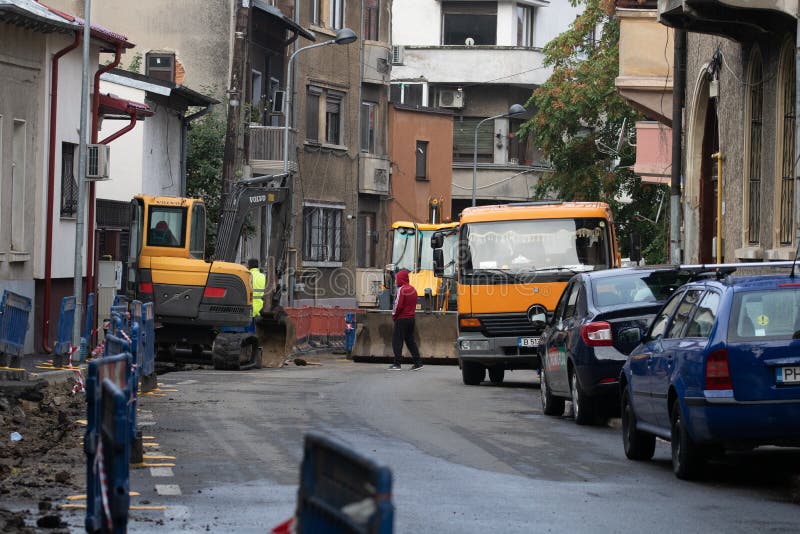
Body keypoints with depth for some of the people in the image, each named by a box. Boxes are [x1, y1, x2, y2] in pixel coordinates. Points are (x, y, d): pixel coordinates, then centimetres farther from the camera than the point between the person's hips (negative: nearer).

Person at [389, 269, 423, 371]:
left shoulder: (401, 290, -14)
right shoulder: (412, 289, 10)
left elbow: (398, 305, -18)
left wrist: (394, 315, -4)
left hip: (402, 319, -8)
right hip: (411, 318, 8)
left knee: (397, 341, -3)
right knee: (410, 340, 14)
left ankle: (397, 364, -5)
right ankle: (418, 362, 11)